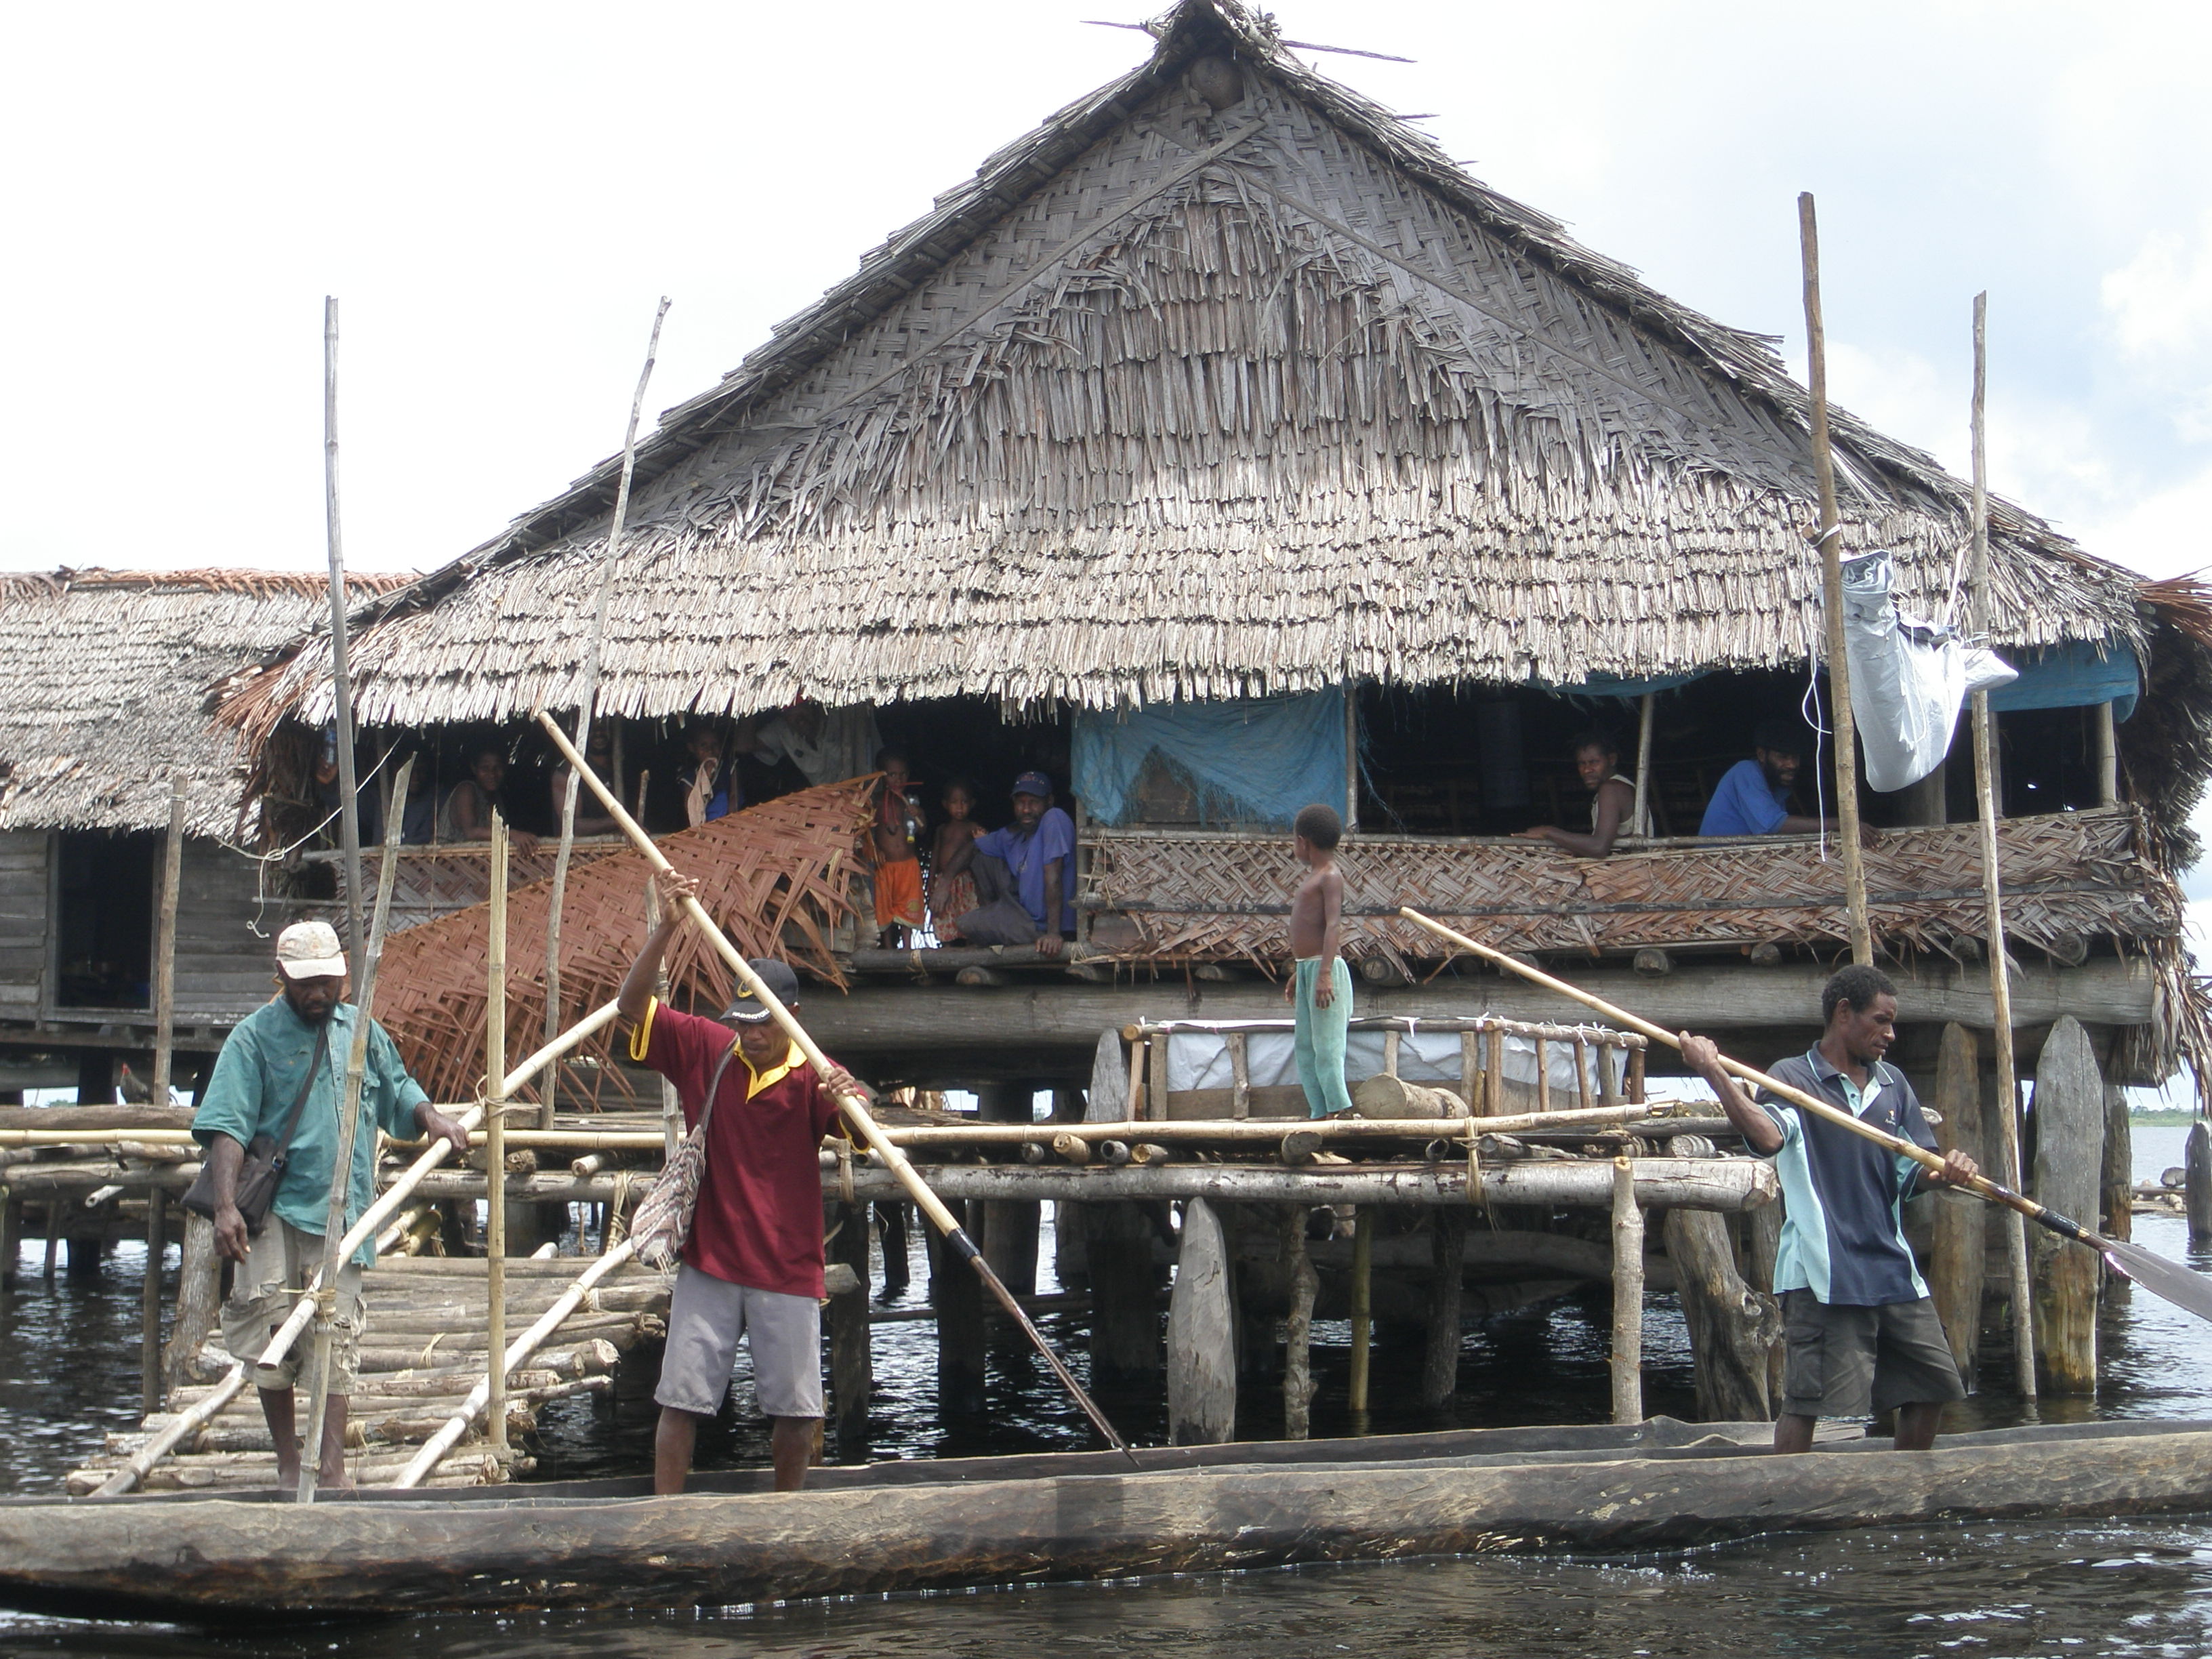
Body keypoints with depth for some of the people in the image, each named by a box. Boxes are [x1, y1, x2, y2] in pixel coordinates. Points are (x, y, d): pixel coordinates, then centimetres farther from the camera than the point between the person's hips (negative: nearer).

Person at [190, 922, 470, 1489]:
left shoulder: (362, 1031, 13)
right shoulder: (254, 1037, -2)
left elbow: (398, 1093, 23)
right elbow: (226, 1126, -11)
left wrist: (432, 1118, -1)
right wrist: (226, 1205, -23)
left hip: (343, 1212, 3)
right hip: (275, 1212, -3)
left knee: (336, 1340, -1)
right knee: (272, 1337, -4)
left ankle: (332, 1469, -1)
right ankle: (288, 1465, 10)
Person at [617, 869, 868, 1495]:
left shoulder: (813, 1075, -7)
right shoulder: (705, 1049, -1)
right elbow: (631, 1006, -8)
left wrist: (848, 1101, -49)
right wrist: (665, 931, -22)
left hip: (788, 1271, -1)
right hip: (709, 1262, 1)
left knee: (796, 1411, 6)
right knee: (681, 1398, 2)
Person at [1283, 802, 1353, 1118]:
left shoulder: (1330, 877, -9)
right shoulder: (1314, 877, 20)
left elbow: (1333, 926, -20)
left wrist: (1324, 974, -28)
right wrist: (1298, 973, 29)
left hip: (1324, 968, -10)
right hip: (1307, 969, 10)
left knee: (1326, 1045, -11)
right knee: (1306, 1047, 9)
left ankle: (1341, 1112, -11)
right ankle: (1320, 1113, 11)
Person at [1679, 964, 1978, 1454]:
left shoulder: (1893, 1085, 15)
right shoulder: (1792, 1077, -4)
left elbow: (1914, 1172, 14)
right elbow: (1769, 1136, -25)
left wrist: (1947, 1171, -9)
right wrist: (1715, 1074, -38)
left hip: (1893, 1266, 7)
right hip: (1823, 1272, -7)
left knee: (1932, 1386, 11)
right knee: (1806, 1398, -9)